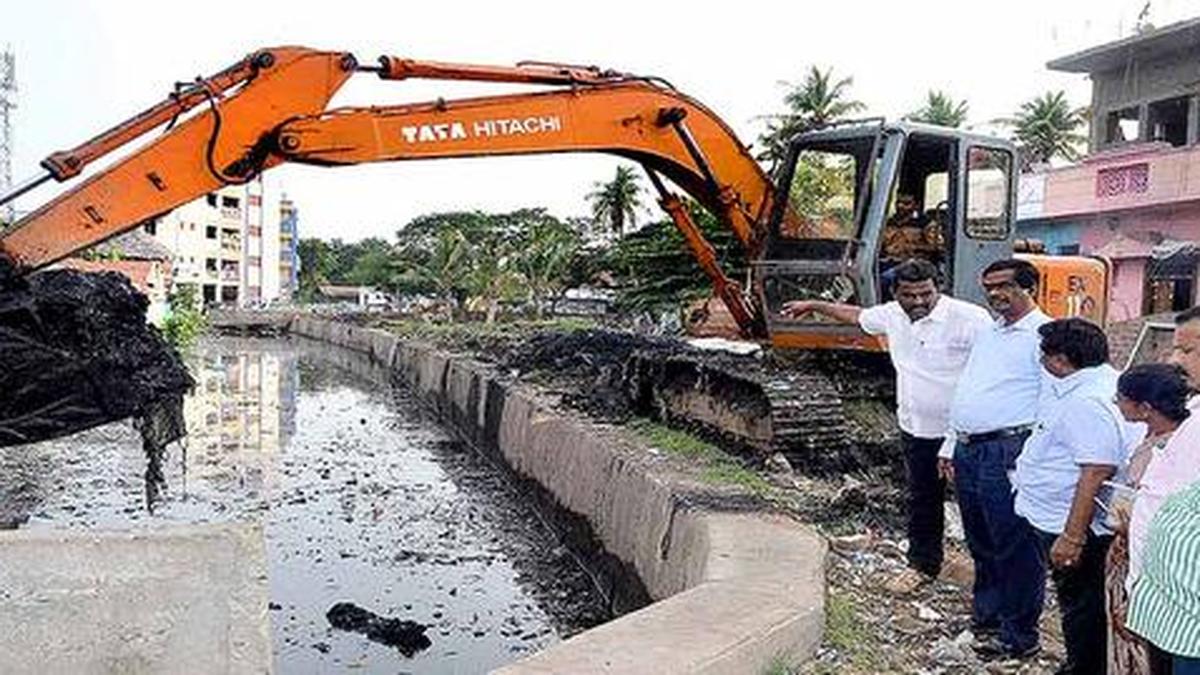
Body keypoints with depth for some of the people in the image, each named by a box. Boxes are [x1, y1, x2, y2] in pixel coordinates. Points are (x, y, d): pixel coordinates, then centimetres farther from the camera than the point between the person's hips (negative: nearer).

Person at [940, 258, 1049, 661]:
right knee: (980, 544, 18)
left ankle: (1018, 636, 13)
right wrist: (951, 445, 21)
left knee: (1012, 548, 1)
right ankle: (985, 619, 33)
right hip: (968, 450, 9)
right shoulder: (988, 334, 19)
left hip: (1007, 452, -8)